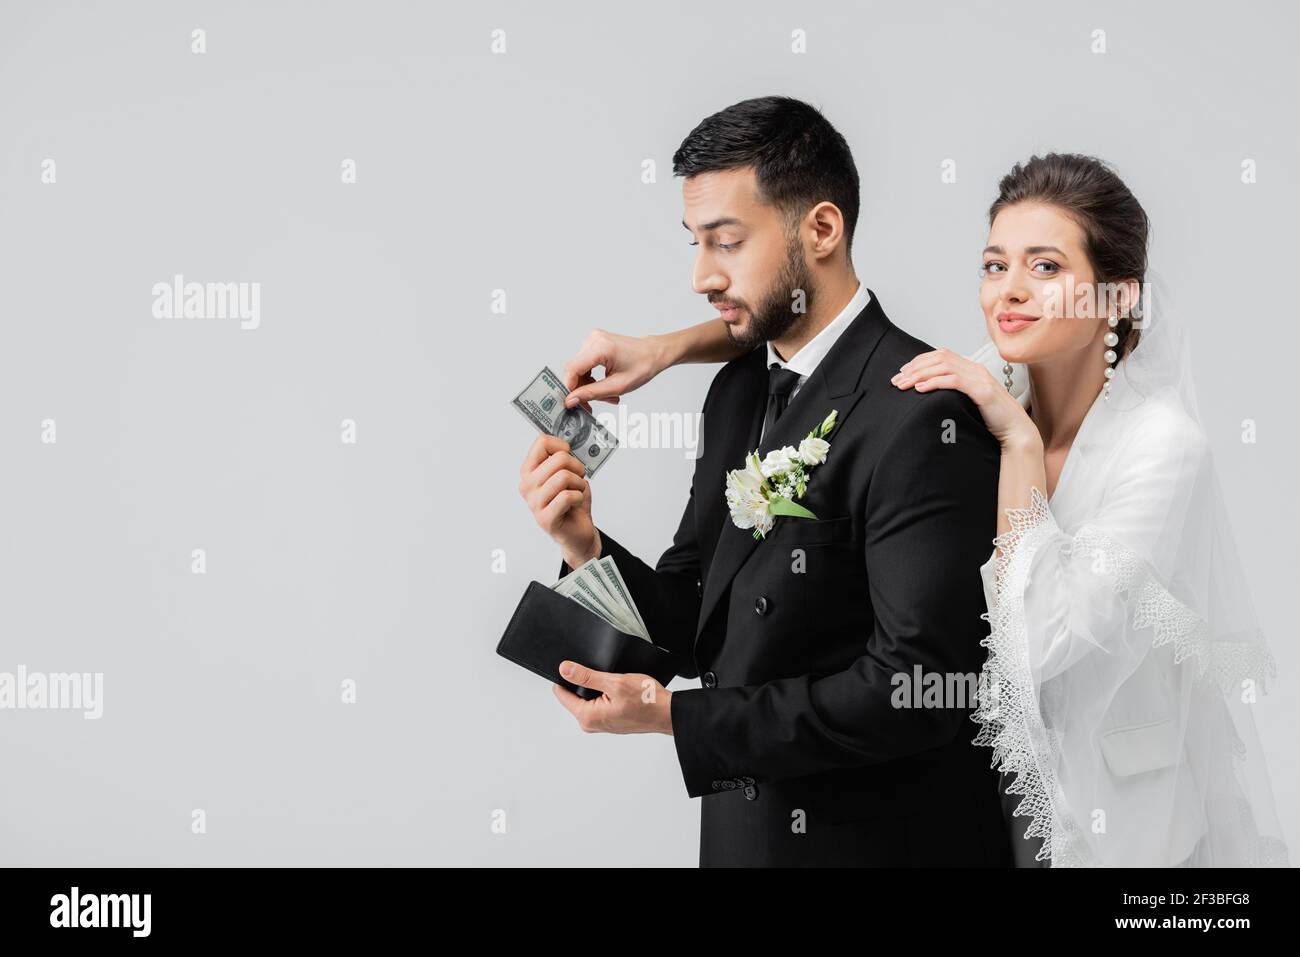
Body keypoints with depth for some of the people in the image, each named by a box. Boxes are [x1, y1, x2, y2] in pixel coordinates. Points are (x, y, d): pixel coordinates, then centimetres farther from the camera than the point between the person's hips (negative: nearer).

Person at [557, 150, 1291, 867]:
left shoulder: (1163, 447, -25)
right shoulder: (994, 385, -9)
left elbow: (1040, 637, -33)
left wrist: (1019, 440, -31)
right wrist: (664, 349, -15)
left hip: (1113, 809, -5)